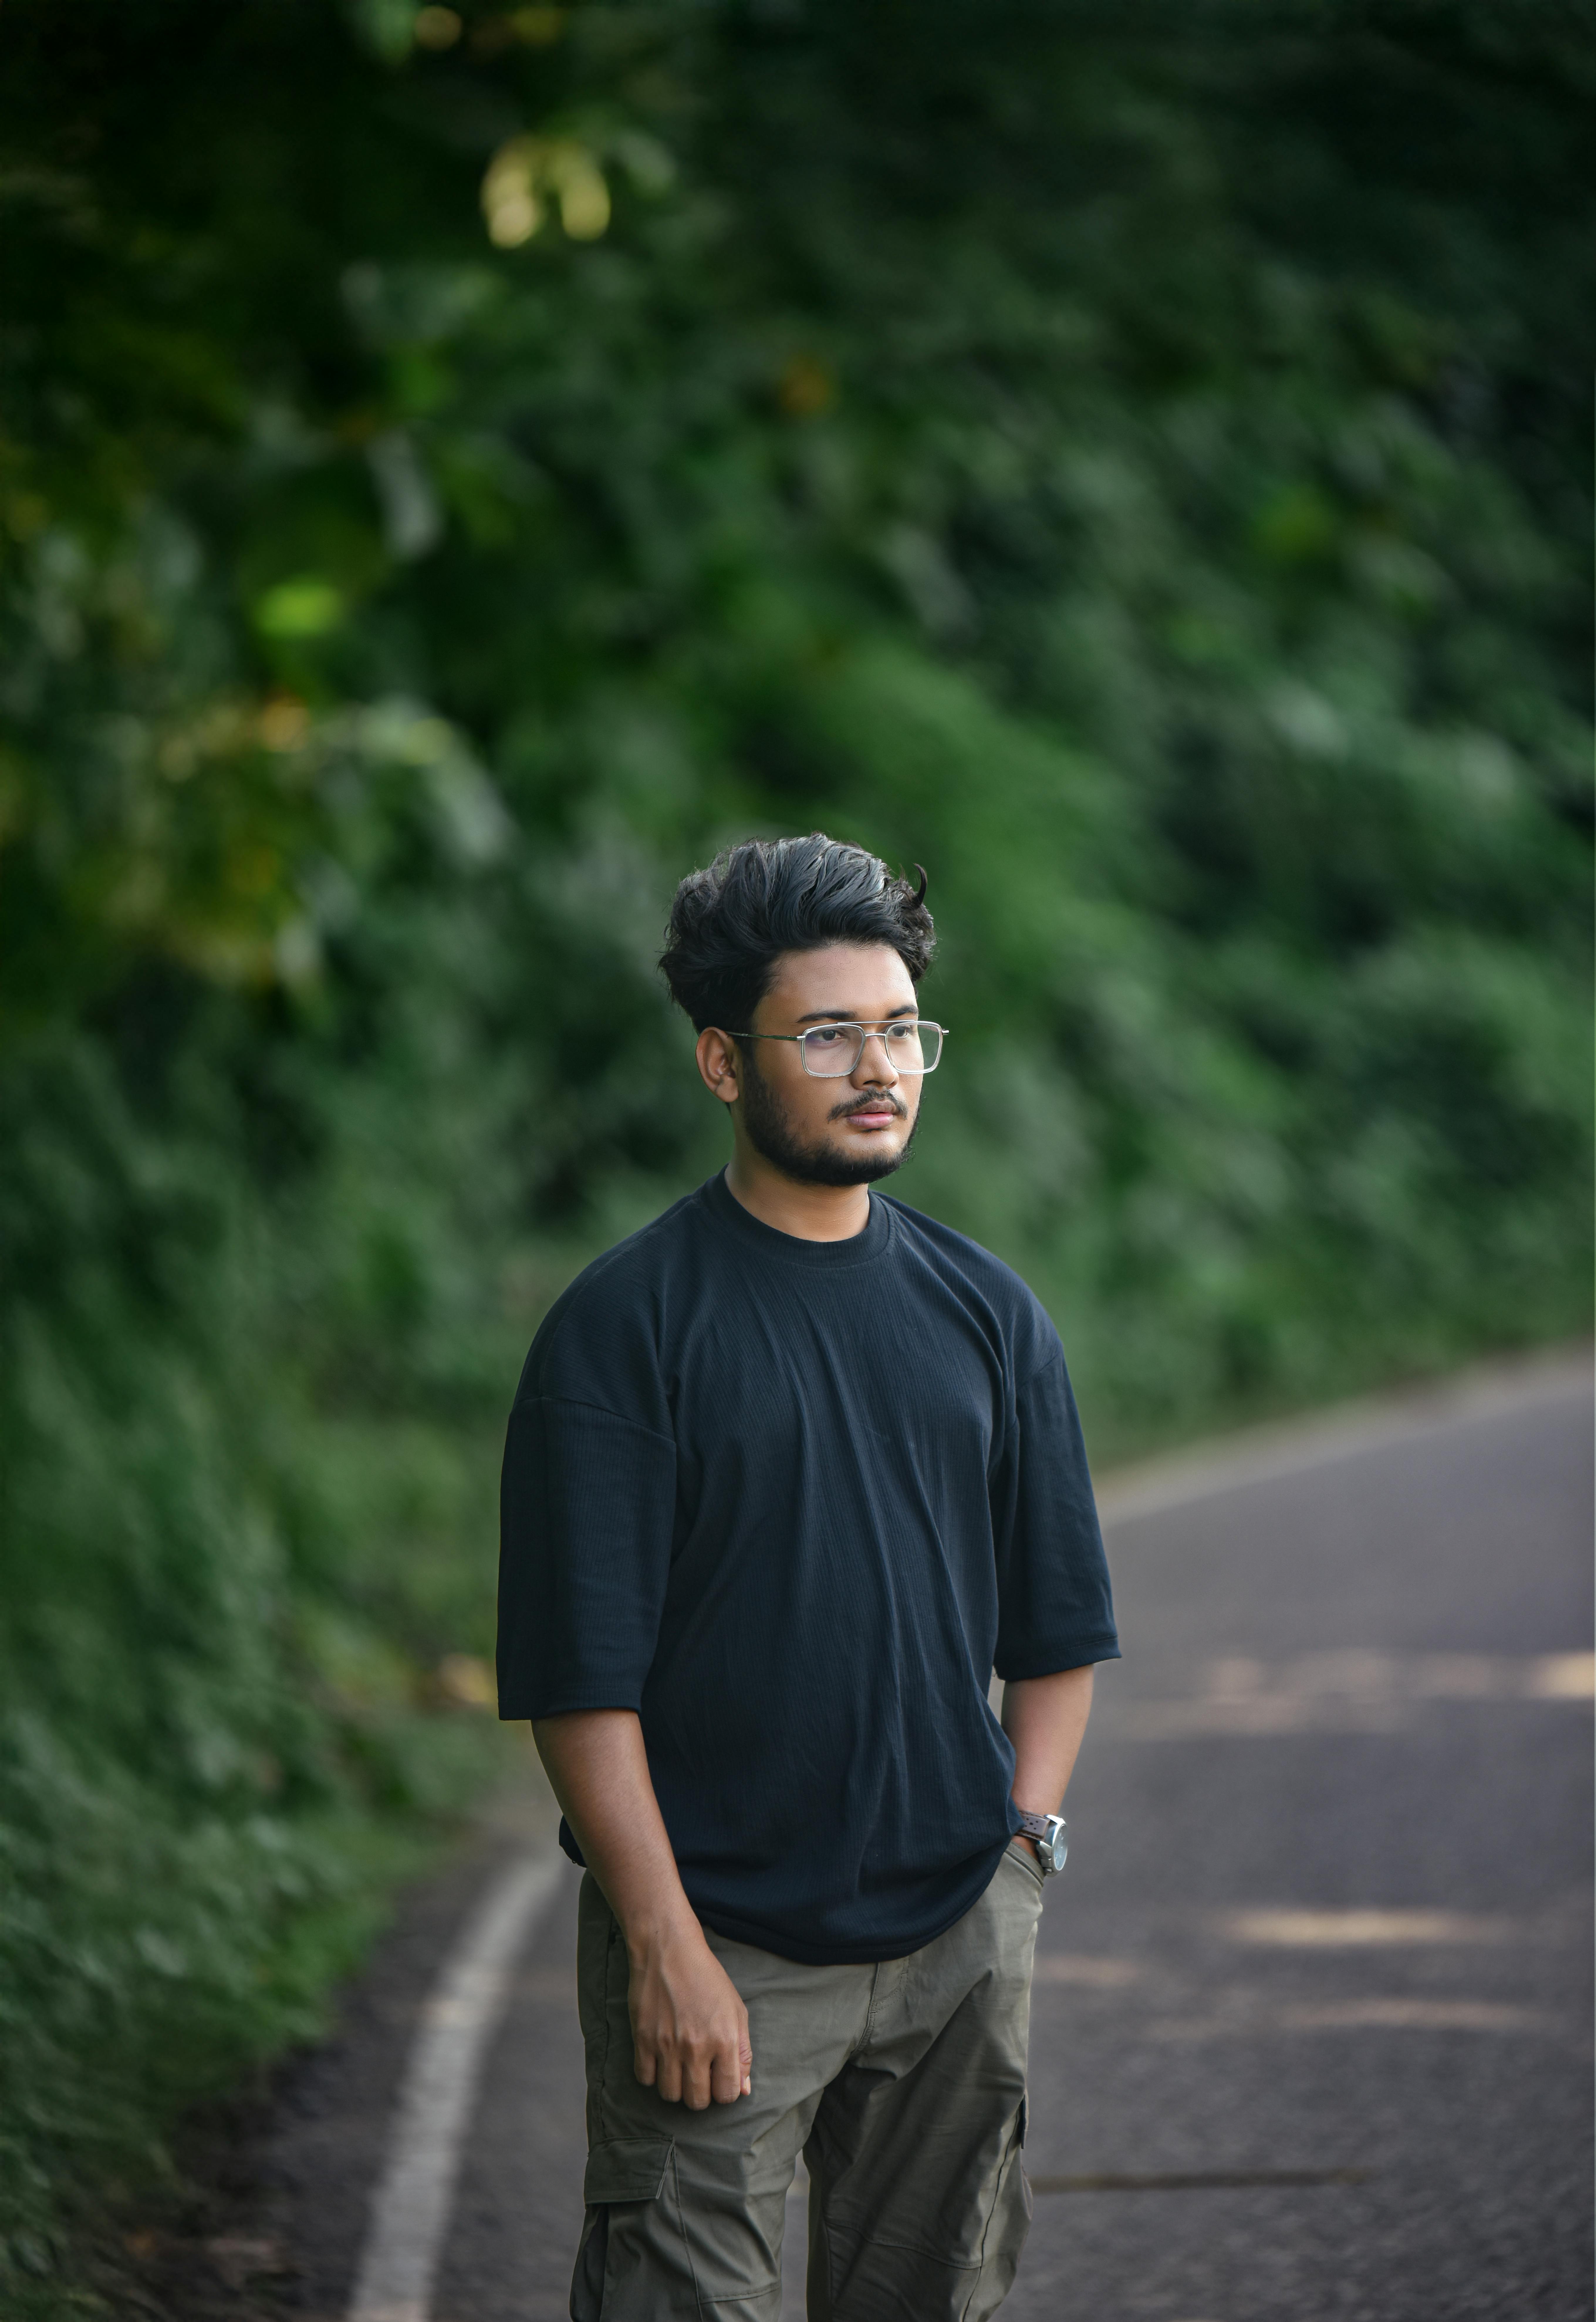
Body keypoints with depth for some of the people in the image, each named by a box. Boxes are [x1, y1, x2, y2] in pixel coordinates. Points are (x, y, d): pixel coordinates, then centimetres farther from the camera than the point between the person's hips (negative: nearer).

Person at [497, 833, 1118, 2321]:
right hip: (719, 1944, -5)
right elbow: (580, 1679, -10)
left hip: (959, 1936, 5)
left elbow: (1055, 1634, 16)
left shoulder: (989, 1316, 9)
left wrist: (1018, 1847, 4)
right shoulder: (623, 1328, -7)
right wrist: (667, 1949, -15)